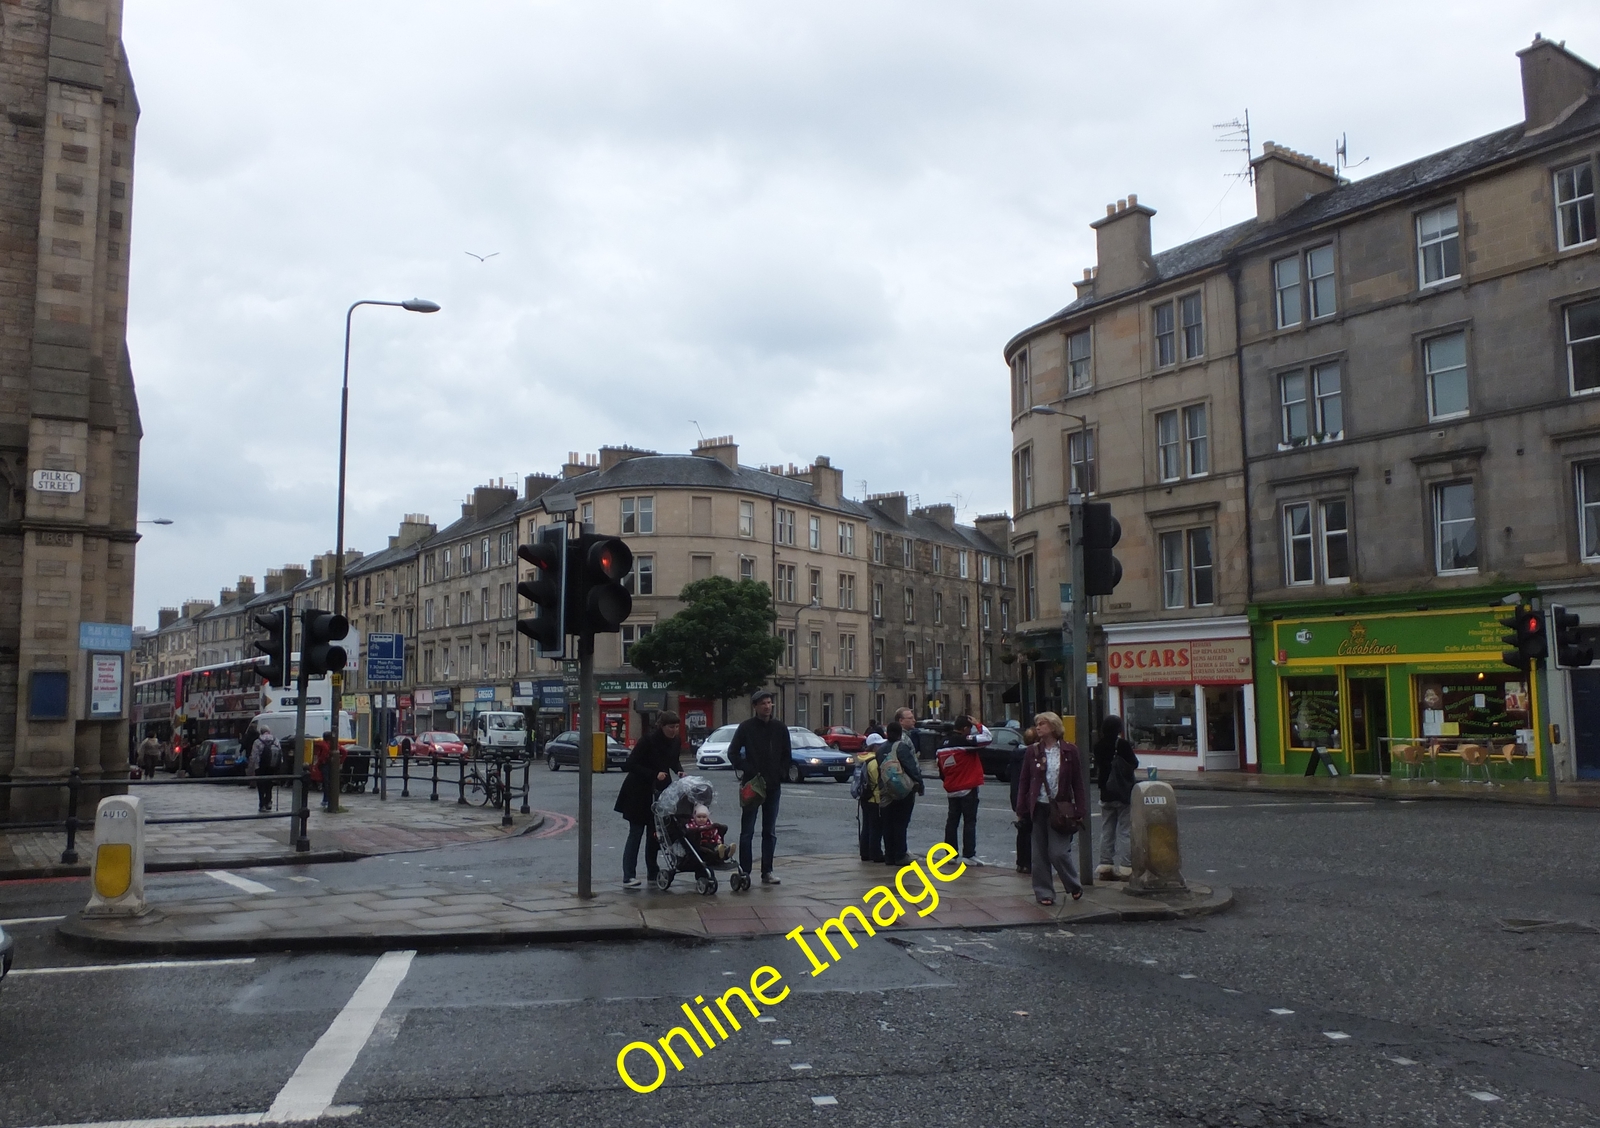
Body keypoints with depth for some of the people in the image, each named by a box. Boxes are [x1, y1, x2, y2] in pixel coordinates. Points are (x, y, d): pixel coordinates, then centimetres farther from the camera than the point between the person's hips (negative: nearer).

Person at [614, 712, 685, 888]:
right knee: (636, 833, -6)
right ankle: (628, 877, -5)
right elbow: (631, 764, -20)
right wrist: (654, 775, -26)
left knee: (654, 833, 9)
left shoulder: (676, 742, 0)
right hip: (639, 793, -6)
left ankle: (652, 873, 17)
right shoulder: (648, 740, -19)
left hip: (659, 793, 6)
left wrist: (679, 771, -3)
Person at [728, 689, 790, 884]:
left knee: (770, 832, 8)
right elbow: (733, 752, -3)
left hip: (773, 786, 4)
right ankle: (744, 872, 4)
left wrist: (780, 772, -1)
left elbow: (787, 755, 14)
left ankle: (767, 872, 15)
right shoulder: (746, 727, -3)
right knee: (747, 831, 0)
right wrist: (747, 771, -12)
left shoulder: (780, 728, 7)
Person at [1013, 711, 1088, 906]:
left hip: (1060, 808, -2)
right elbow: (1024, 782, 7)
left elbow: (1077, 783, 2)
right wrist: (1021, 808, 1)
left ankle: (1075, 886, 17)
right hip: (1038, 808, 3)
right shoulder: (1033, 751, 5)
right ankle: (1044, 892, 15)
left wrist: (1080, 811, -2)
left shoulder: (1069, 751, 1)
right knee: (1039, 854, 4)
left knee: (1058, 852, -7)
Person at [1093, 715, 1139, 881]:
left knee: (1106, 831, 11)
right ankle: (1123, 866, -4)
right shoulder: (1123, 745, -15)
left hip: (1105, 794, 5)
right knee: (1123, 831, -1)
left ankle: (1105, 865, 13)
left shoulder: (1098, 746, 0)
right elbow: (1134, 764, -7)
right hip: (1124, 794, -4)